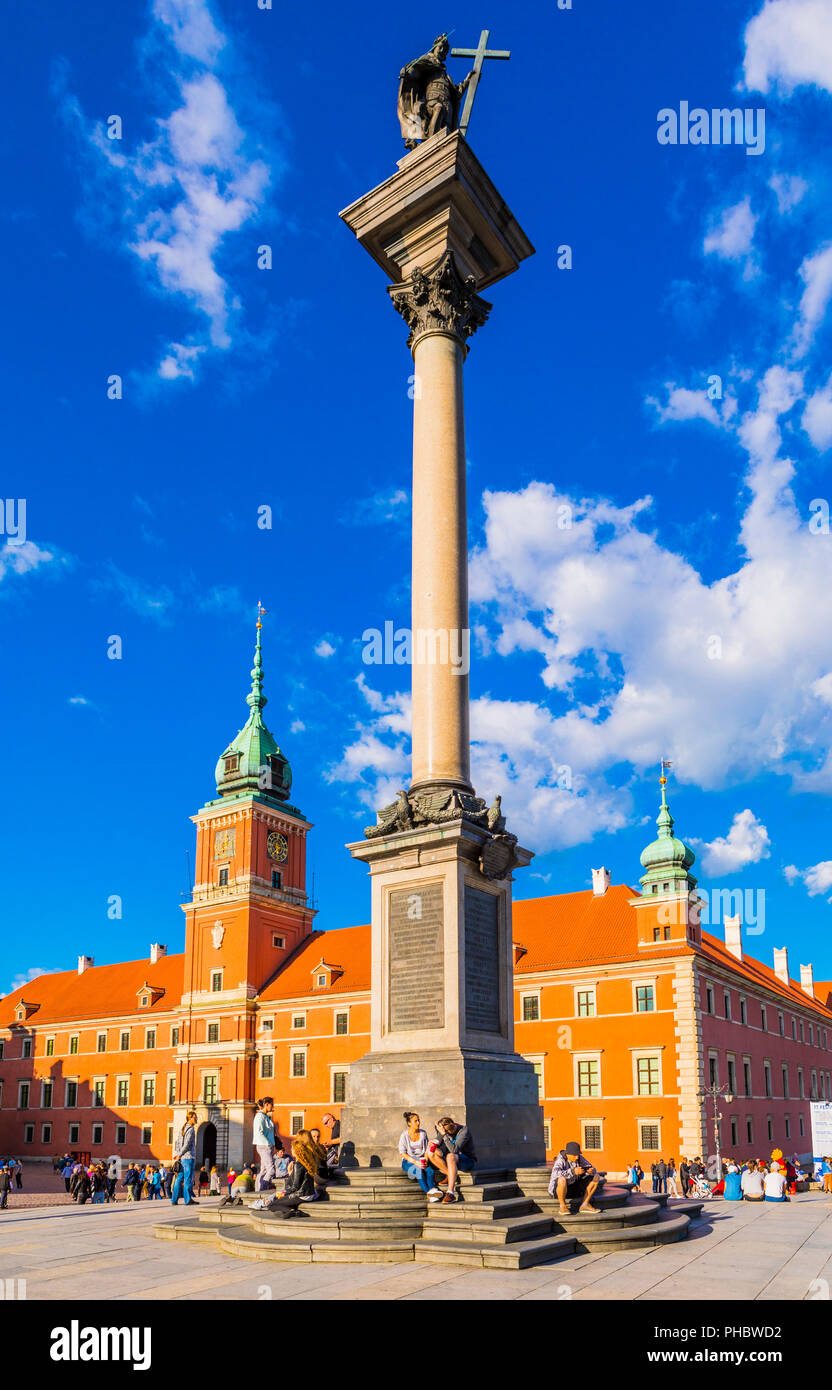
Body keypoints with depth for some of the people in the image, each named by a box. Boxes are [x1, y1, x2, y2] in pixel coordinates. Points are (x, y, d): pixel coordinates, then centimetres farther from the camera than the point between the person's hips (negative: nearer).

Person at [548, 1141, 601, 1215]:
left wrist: (590, 1171, -30)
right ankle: (562, 1206, -17)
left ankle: (585, 1205, -3)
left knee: (596, 1177, -6)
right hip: (559, 1189, -6)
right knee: (562, 1180, -41)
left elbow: (593, 1170, -5)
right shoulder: (561, 1160, -24)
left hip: (574, 1188, 6)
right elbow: (555, 1174, -42)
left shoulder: (580, 1158, -7)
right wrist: (573, 1172, -51)